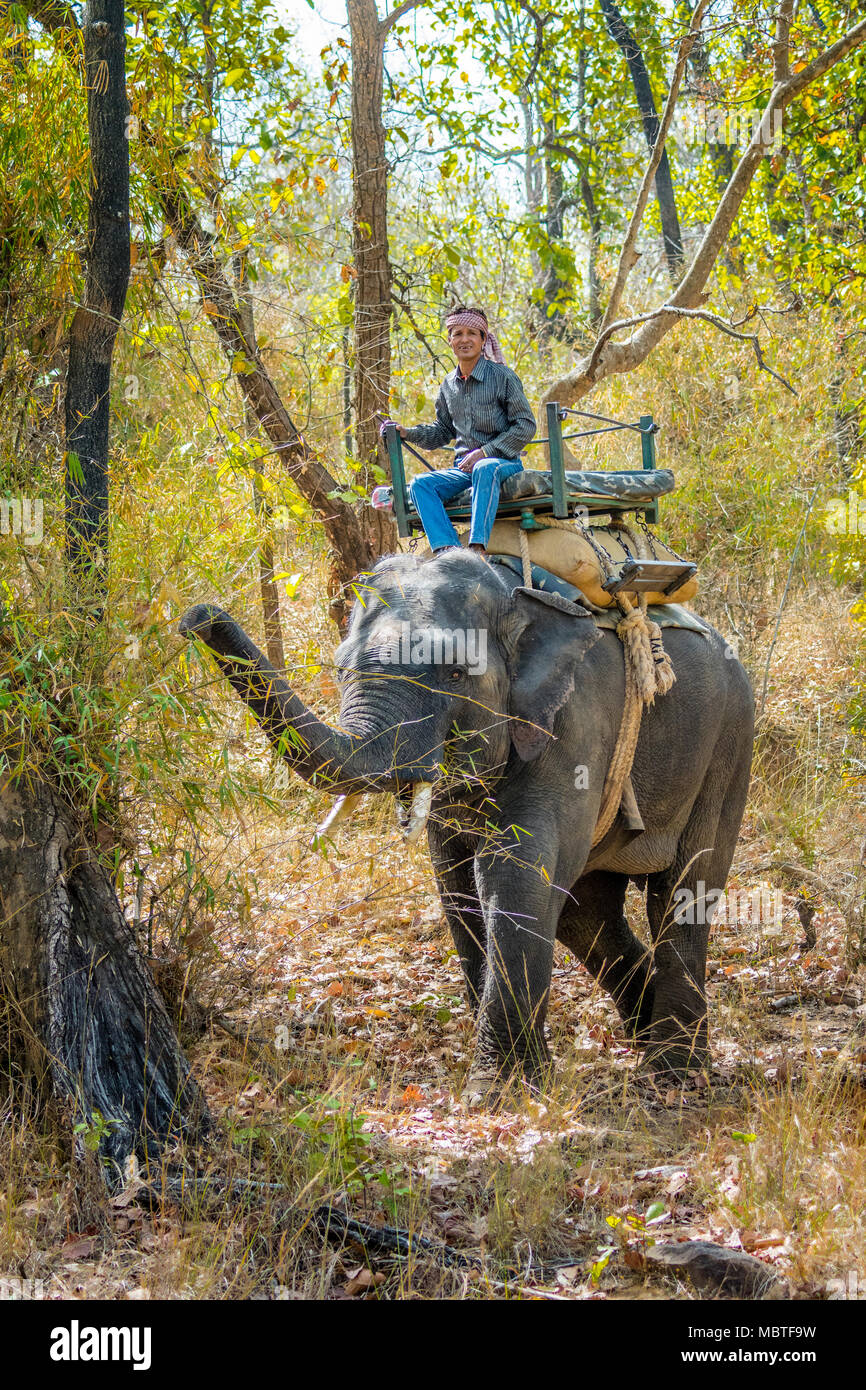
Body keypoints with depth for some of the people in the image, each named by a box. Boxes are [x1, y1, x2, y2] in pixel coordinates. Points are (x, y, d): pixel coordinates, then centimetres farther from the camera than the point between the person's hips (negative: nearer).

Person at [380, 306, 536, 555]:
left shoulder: (501, 376, -3)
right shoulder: (449, 385, 14)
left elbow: (525, 425, -6)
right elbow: (442, 432, 26)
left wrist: (485, 452, -14)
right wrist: (407, 433, 9)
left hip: (503, 462, -5)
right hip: (463, 467, 5)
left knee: (485, 470, -41)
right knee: (420, 483, -21)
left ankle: (478, 547, -52)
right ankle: (446, 549, -40)